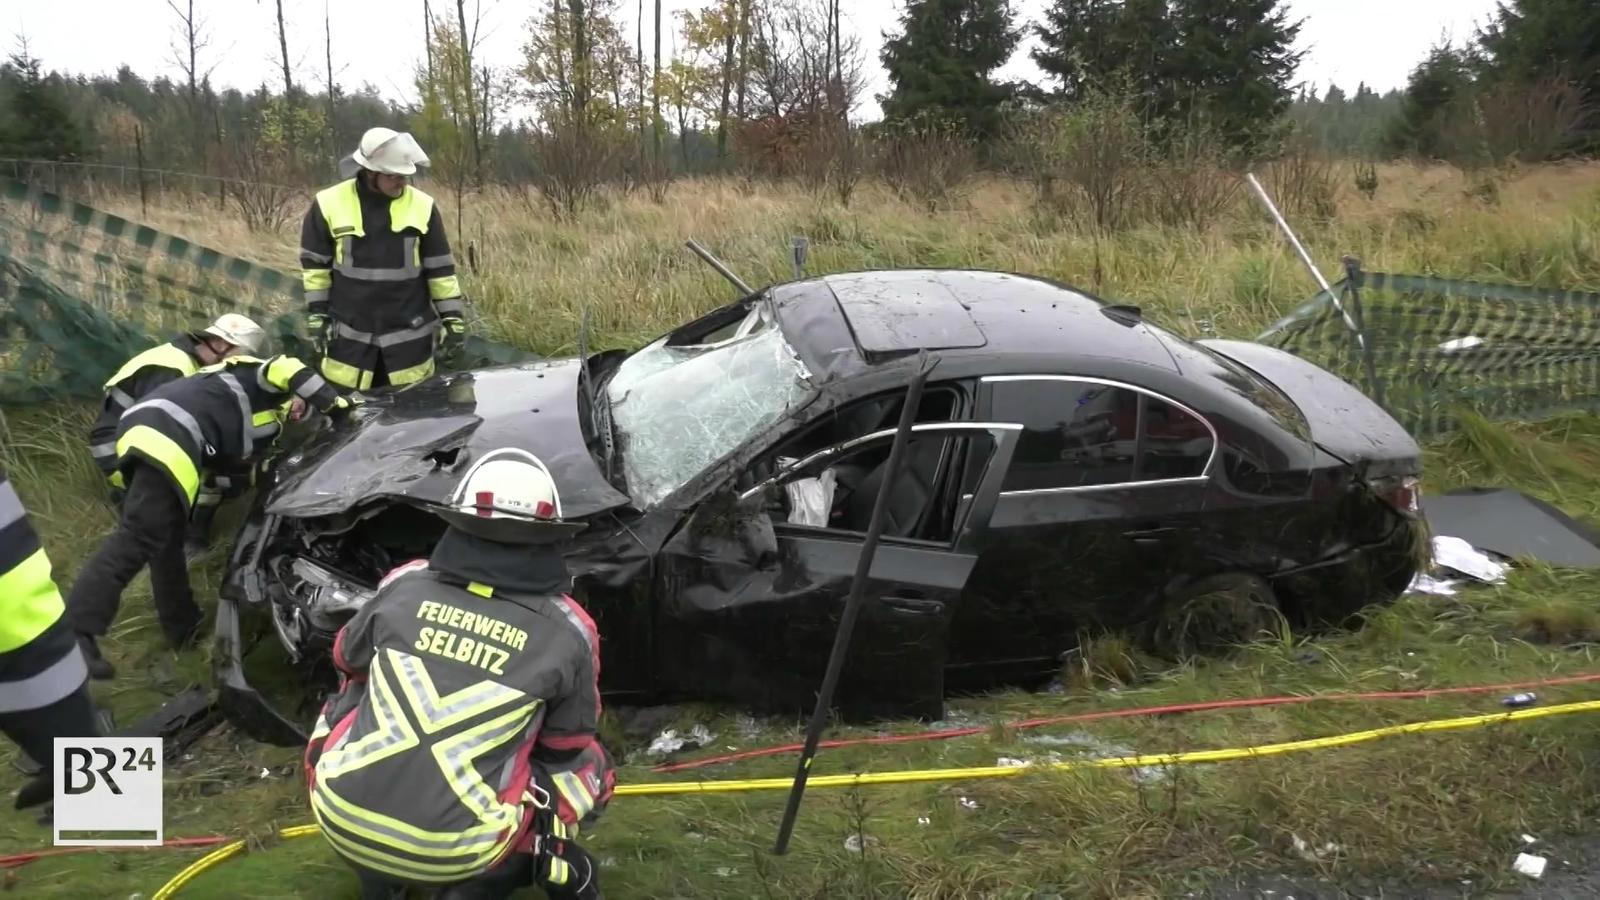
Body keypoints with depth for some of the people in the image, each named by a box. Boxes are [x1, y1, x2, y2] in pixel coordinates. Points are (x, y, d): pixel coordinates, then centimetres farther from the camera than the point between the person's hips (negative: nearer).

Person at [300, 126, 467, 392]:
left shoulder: (422, 206, -4)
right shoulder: (330, 204, -5)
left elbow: (440, 267, 1)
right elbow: (315, 264, 4)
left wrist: (452, 317, 0)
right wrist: (317, 314, 1)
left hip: (409, 333, 0)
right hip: (350, 333, 0)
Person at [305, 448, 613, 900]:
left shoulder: (404, 584, 1)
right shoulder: (567, 631, -5)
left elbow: (348, 660, 22)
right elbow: (568, 745, 11)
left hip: (343, 818, 3)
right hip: (456, 852, -2)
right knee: (590, 766, 19)